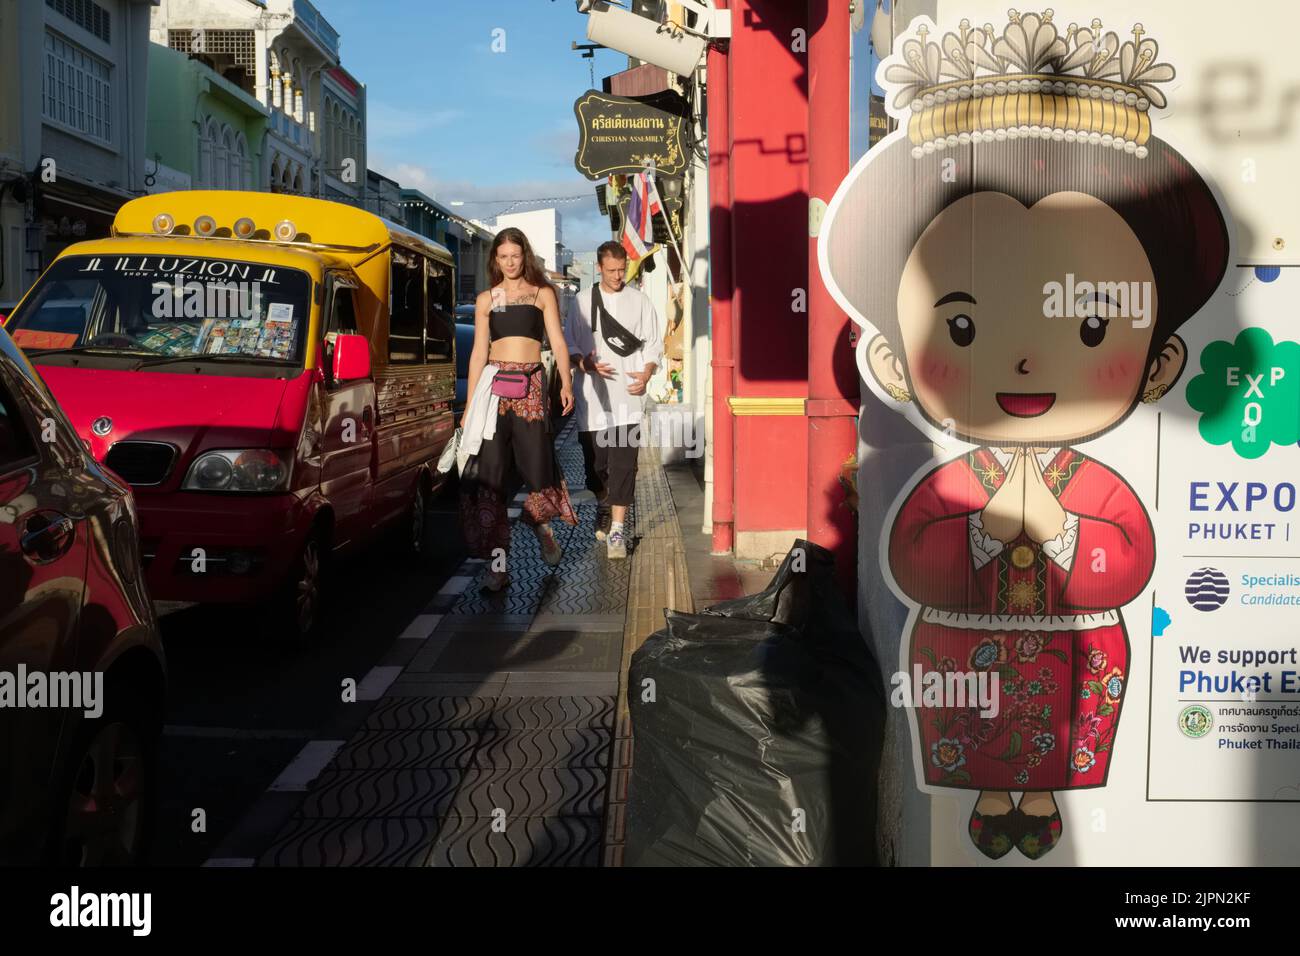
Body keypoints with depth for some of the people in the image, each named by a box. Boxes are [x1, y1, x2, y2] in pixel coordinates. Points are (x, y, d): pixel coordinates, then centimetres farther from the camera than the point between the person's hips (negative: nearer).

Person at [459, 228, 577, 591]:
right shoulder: (486, 299, 15)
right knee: (489, 475, -5)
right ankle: (498, 561, -2)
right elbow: (478, 352, 13)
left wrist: (566, 383, -15)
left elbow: (557, 341, 2)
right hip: (493, 386, 1)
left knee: (537, 464, -6)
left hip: (531, 386, -1)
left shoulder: (542, 294, 11)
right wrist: (469, 405, 8)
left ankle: (541, 524, 28)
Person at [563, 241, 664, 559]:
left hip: (627, 395, -2)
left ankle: (617, 530, -10)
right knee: (595, 460, 9)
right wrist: (585, 363, -11)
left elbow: (654, 343, 8)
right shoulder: (582, 302, 8)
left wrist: (646, 374, -9)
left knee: (624, 463, -10)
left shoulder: (639, 300, 6)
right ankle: (603, 507, 37)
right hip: (592, 395, 2)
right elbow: (569, 344, 9)